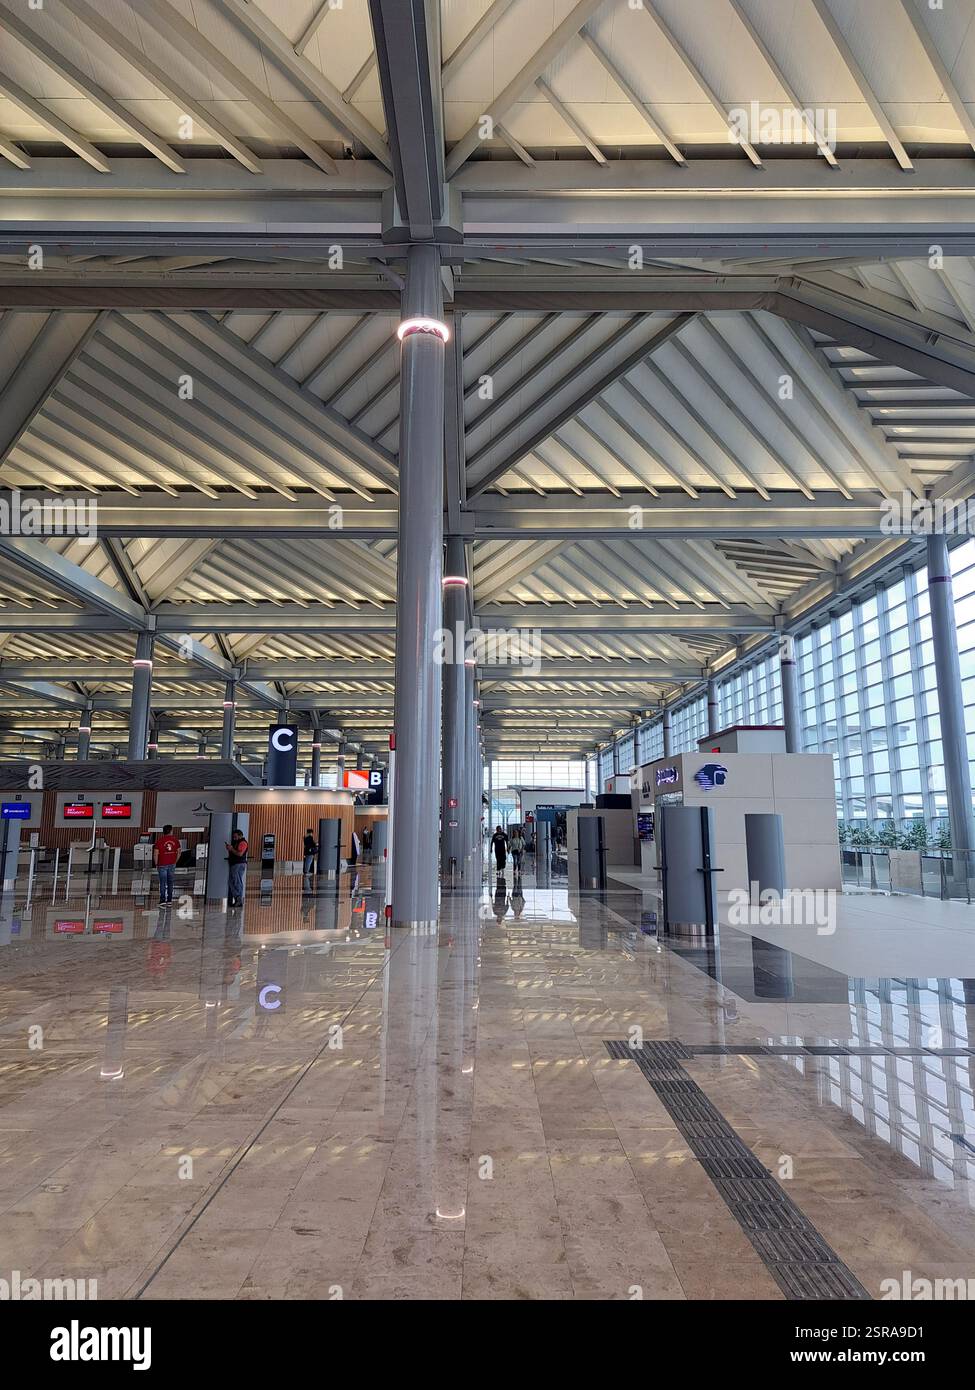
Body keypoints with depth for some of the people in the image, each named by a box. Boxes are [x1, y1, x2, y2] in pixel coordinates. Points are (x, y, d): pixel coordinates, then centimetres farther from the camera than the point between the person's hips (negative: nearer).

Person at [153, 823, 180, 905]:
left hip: (162, 865, -3)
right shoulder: (175, 840, 1)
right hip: (172, 864, 3)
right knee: (170, 882, 13)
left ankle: (162, 900, -5)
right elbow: (178, 853, 6)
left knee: (163, 883, 0)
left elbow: (155, 854, -12)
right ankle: (169, 900, 17)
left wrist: (156, 864, 1)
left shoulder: (160, 840, -10)